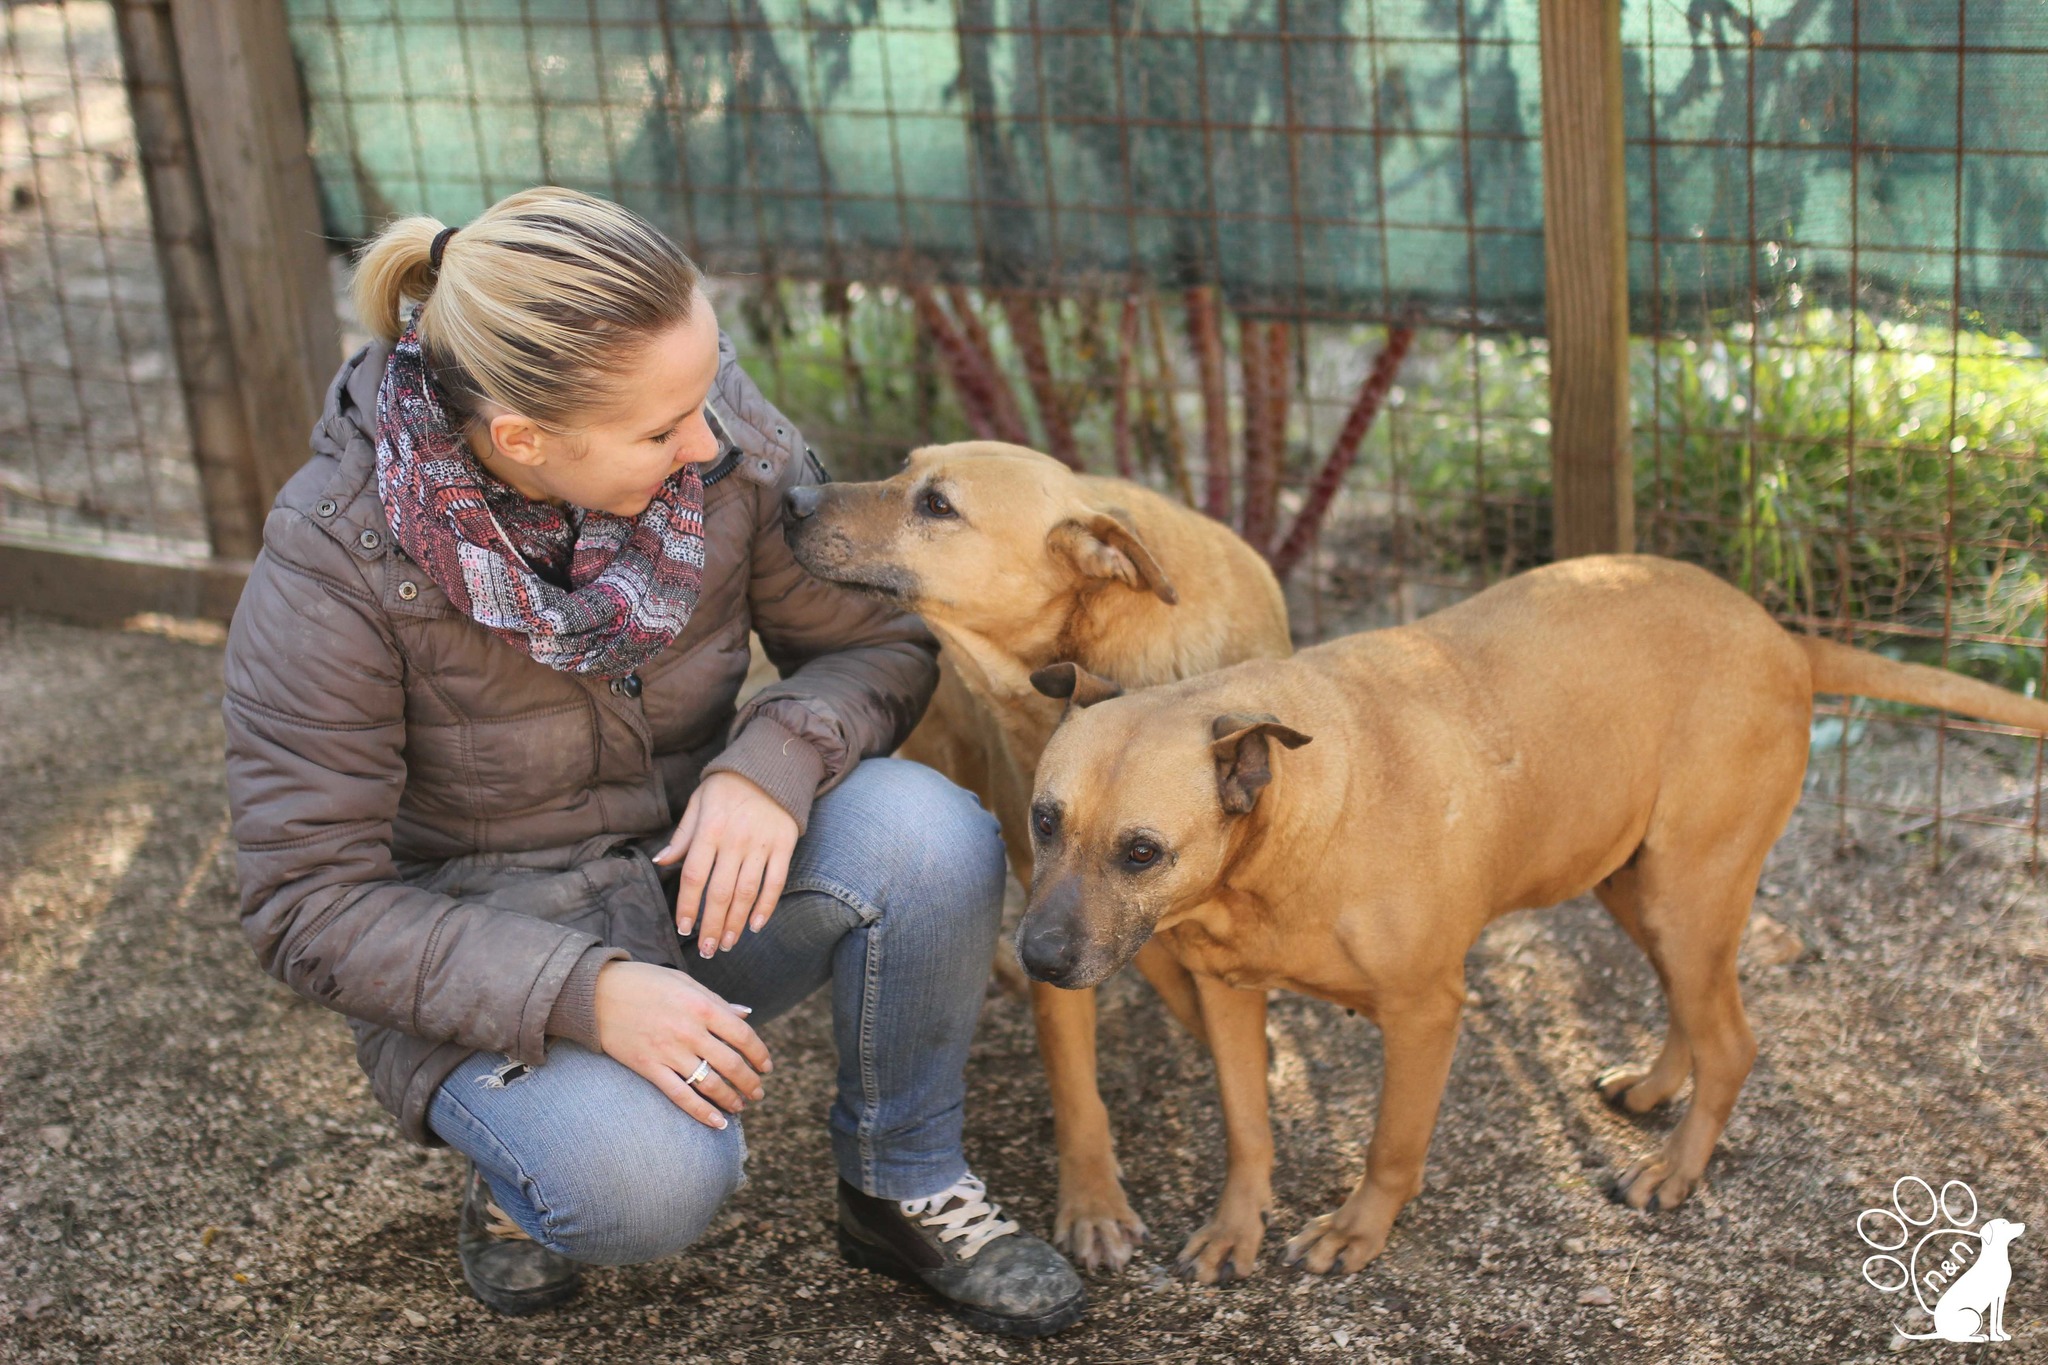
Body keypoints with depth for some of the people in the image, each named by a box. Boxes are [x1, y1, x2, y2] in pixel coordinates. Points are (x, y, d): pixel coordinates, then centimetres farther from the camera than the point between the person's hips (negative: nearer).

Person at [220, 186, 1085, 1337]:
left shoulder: (727, 446, -16)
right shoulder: (335, 564, -24)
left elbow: (881, 646, -3)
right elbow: (311, 905, -19)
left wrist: (773, 763, -26)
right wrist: (584, 994, -32)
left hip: (701, 882, 4)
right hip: (485, 947, -3)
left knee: (925, 831, -27)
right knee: (651, 1178, -33)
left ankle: (907, 1188, -3)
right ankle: (529, 1160, 5)